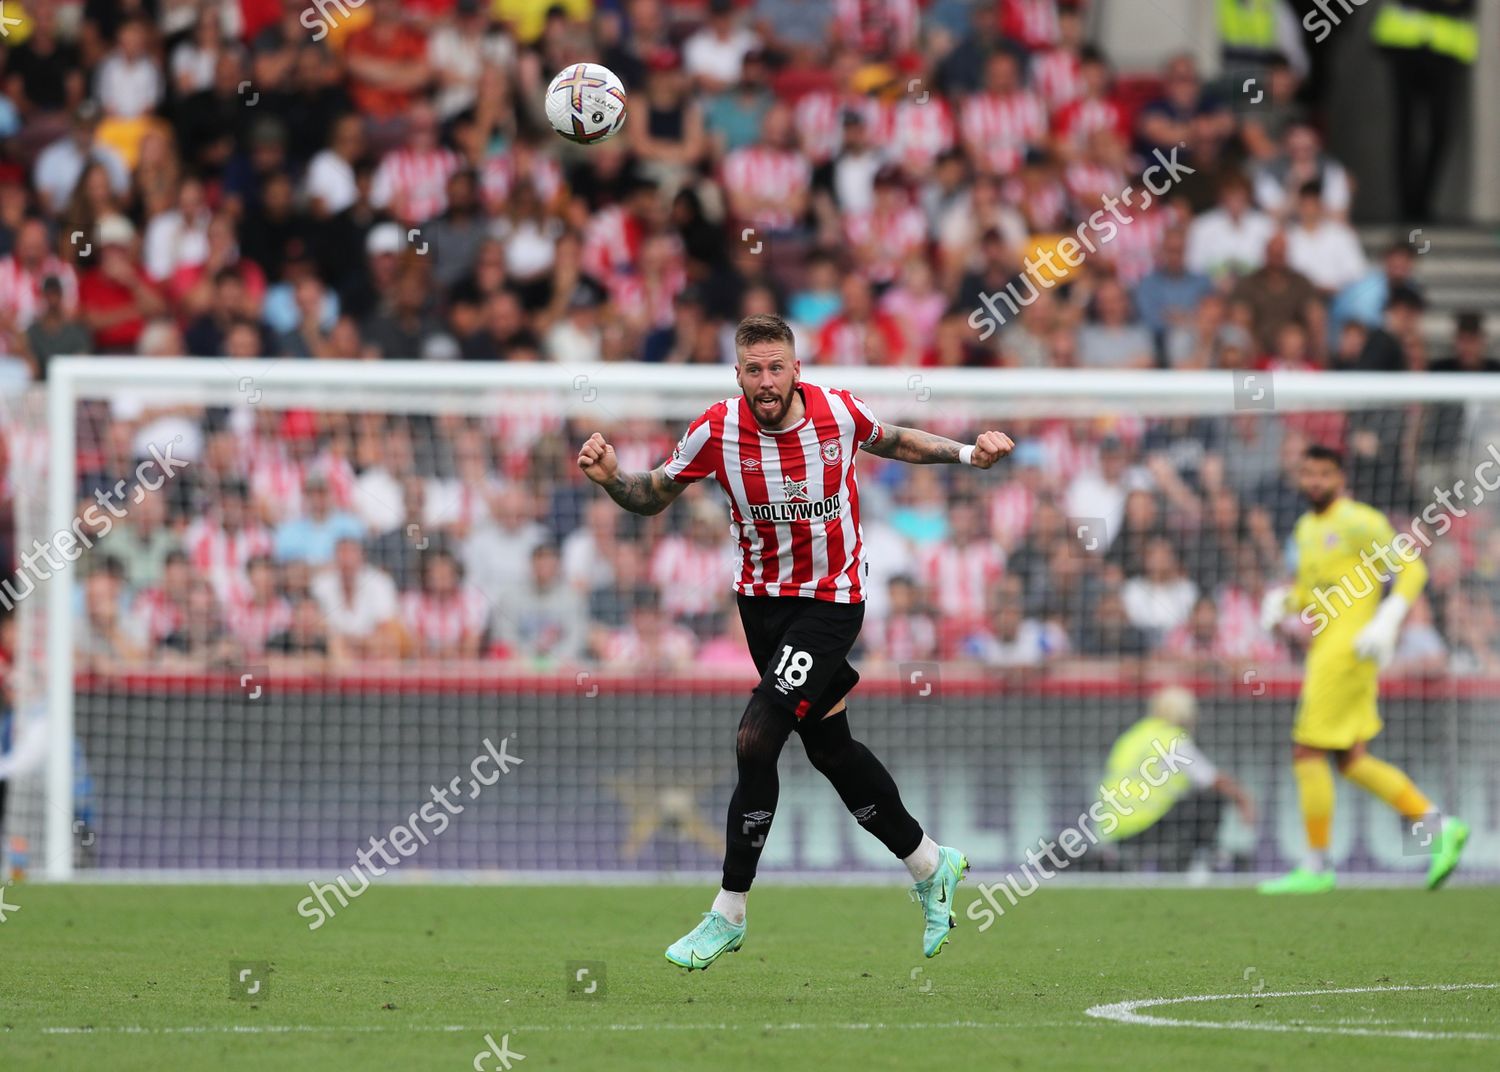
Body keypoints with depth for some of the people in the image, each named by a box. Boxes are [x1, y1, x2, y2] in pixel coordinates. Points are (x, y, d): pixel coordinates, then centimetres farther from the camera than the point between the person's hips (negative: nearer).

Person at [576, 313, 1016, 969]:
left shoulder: (838, 412, -12)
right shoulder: (717, 430, -12)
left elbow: (893, 442, 11)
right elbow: (652, 498, -1)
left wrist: (966, 453, 0)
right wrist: (610, 477, -22)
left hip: (830, 601, -3)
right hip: (761, 598, 3)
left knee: (756, 739, -16)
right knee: (830, 748, 13)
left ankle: (728, 914, -7)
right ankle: (930, 865, 36)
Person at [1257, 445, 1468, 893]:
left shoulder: (1358, 522, -10)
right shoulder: (1307, 528, 17)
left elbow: (1412, 569, -11)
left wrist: (1386, 623, -21)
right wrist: (1281, 601, 7)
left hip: (1349, 650, -9)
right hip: (1325, 651, 9)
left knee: (1307, 752, -7)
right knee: (1352, 762, 9)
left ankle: (1316, 867, -1)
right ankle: (1440, 829, 13)